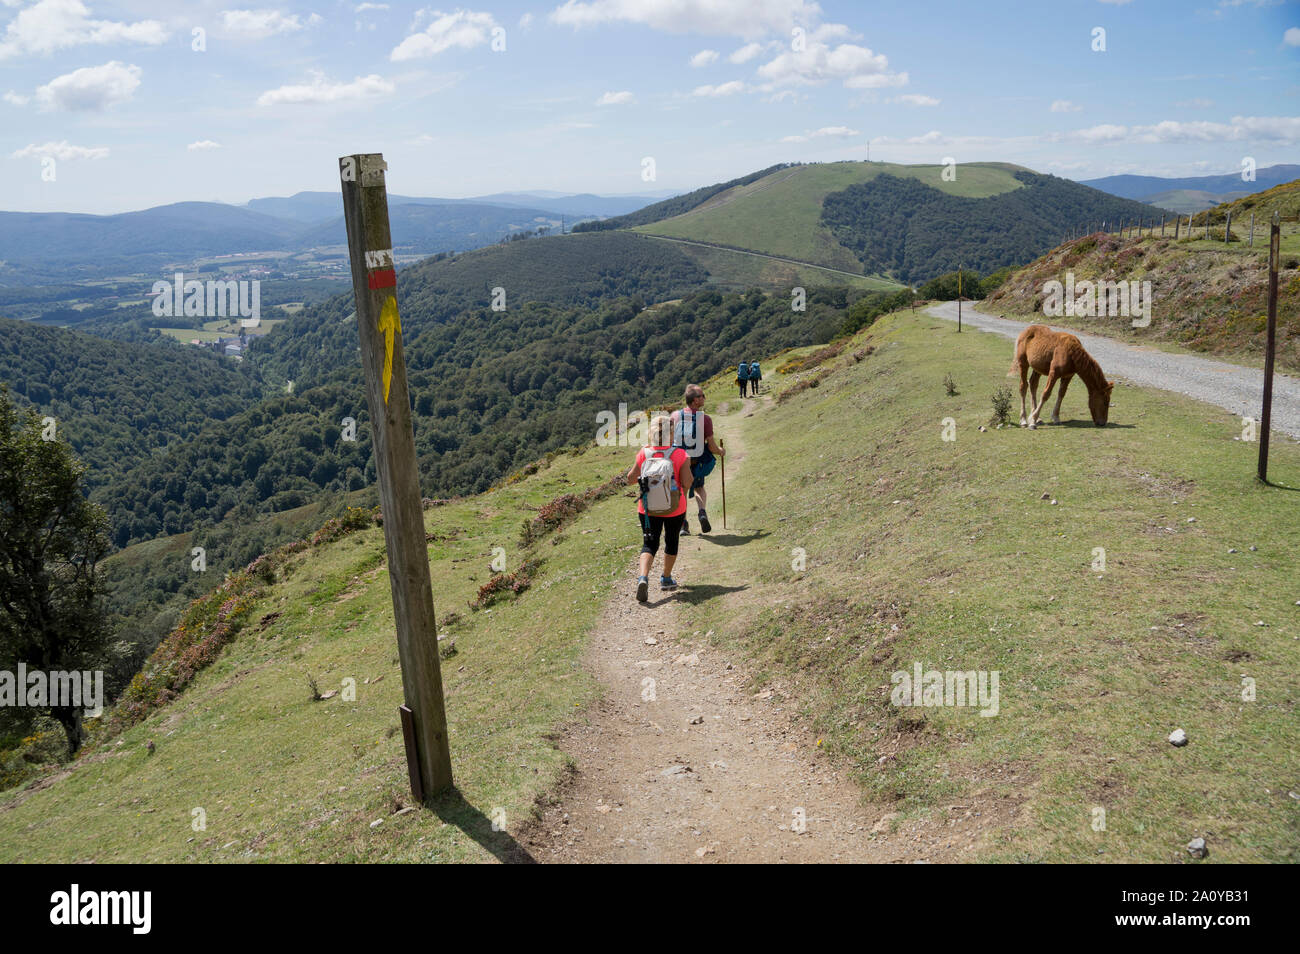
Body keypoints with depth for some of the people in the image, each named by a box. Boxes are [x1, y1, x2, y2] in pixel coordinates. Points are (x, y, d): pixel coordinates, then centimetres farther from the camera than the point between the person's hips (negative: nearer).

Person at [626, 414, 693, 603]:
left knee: (649, 544, 6)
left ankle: (643, 577, -19)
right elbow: (687, 484, -14)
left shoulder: (644, 454, -9)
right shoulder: (680, 455, -14)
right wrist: (687, 465, 3)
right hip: (675, 509, -1)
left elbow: (631, 479, 1)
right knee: (671, 542, 21)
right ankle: (666, 579, 34)